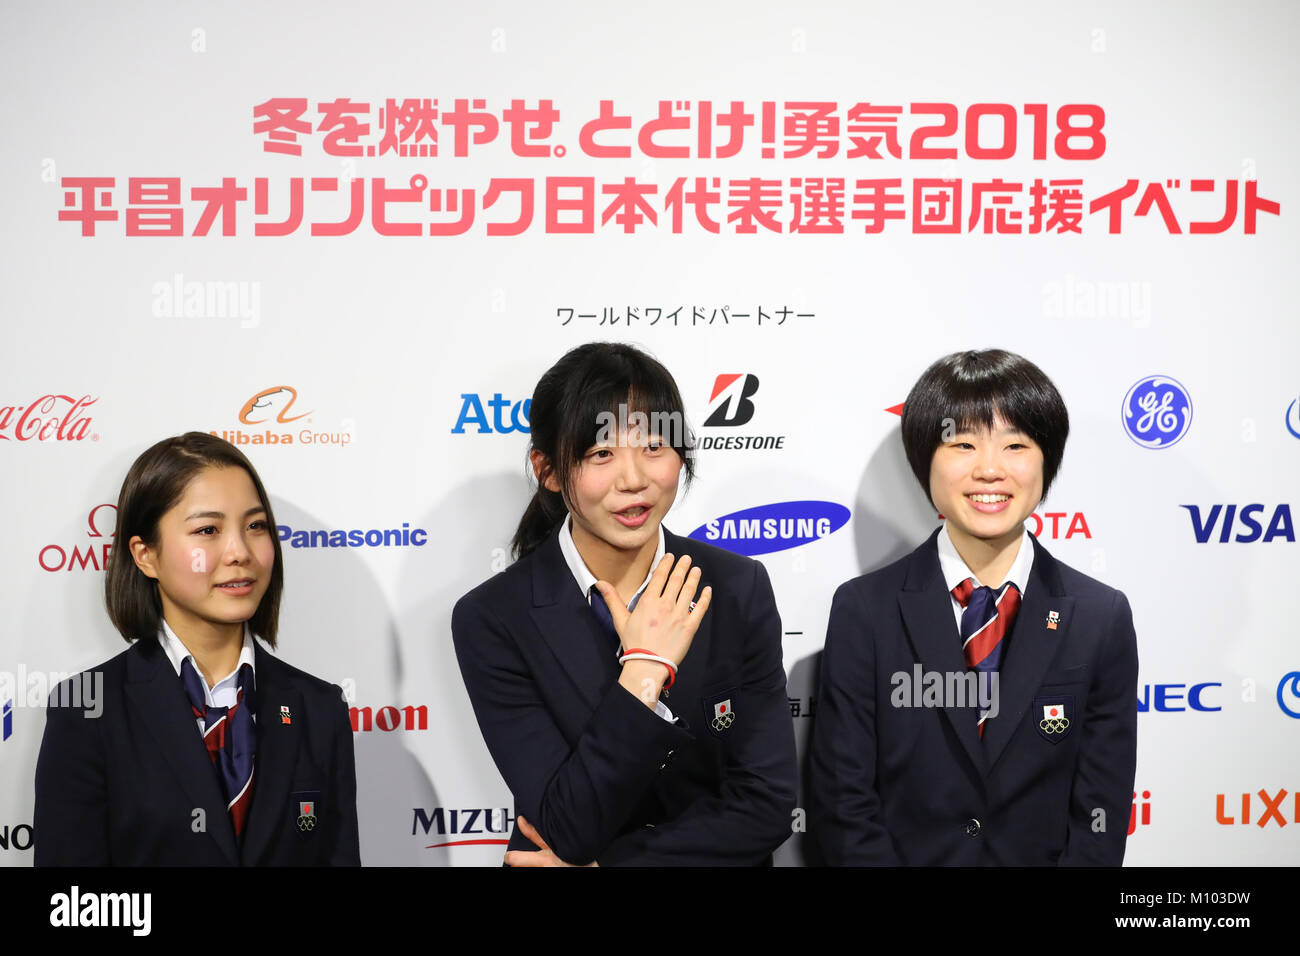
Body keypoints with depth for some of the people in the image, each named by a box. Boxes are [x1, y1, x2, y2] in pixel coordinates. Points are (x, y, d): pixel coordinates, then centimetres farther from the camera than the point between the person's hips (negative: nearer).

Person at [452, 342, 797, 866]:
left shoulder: (739, 590, -5)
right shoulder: (491, 620, -10)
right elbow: (570, 831, -14)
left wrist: (599, 862, -11)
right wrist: (645, 671, -20)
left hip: (716, 860, 1)